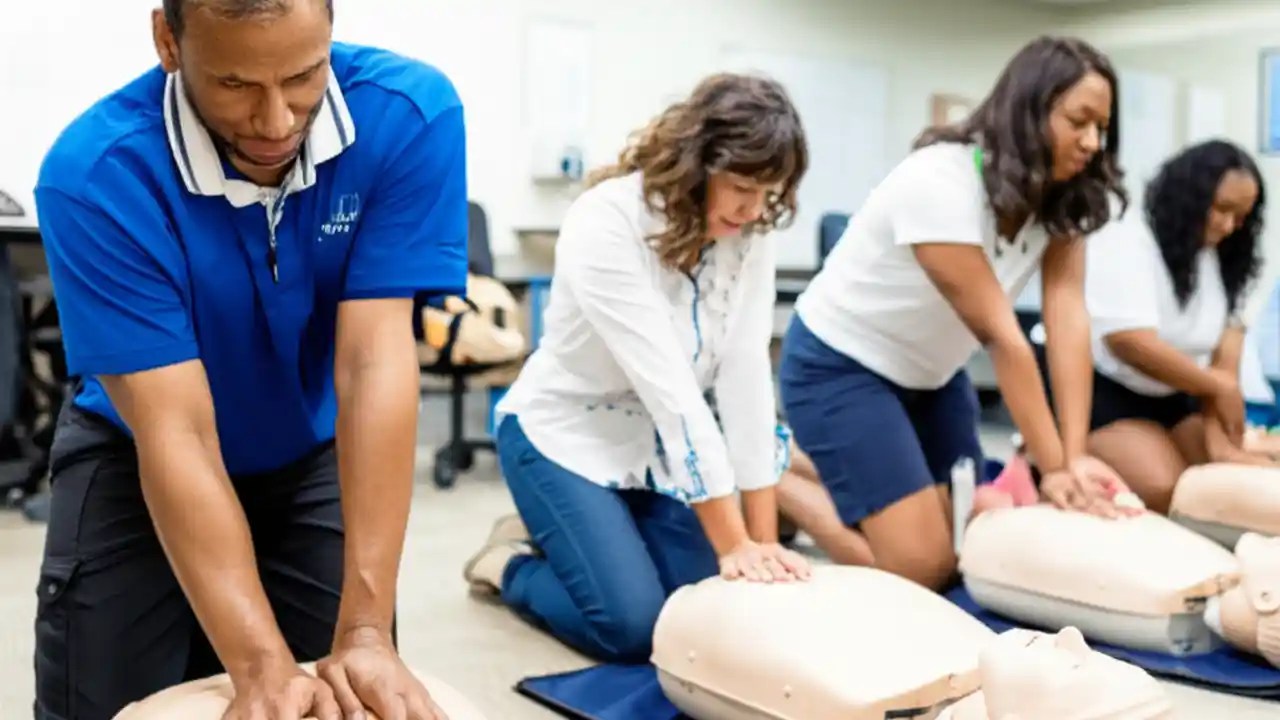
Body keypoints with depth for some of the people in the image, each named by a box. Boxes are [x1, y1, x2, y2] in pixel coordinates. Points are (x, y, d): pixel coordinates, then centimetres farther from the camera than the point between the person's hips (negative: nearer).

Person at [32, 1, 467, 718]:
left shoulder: (410, 115, -25)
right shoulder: (96, 176, -28)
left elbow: (374, 363, -29)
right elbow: (177, 435, -30)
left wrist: (365, 631, -33)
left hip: (318, 458, 1)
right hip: (135, 462, -1)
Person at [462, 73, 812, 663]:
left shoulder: (749, 233, -11)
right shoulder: (605, 224, -28)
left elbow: (746, 372, -15)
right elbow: (668, 383, -32)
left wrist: (763, 537, -18)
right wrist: (732, 543, -32)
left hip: (660, 442, 6)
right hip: (569, 435, -6)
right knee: (633, 626, -16)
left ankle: (559, 539, 22)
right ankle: (513, 562, 14)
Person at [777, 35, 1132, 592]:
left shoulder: (1062, 196, -5)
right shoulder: (940, 183, -28)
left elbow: (1068, 317, -16)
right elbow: (1001, 337, -28)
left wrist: (1074, 458, -24)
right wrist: (1053, 467, -24)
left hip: (930, 370, 8)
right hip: (841, 364, -8)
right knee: (922, 563, -14)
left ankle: (832, 471, 23)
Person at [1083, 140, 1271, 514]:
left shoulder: (1222, 259, 4)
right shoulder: (1127, 244, -17)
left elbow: (1225, 354, -4)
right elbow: (1133, 344, -26)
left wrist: (1217, 434, -17)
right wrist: (1218, 386, -15)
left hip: (1170, 398, 8)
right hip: (1099, 390, -8)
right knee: (1164, 490, -24)